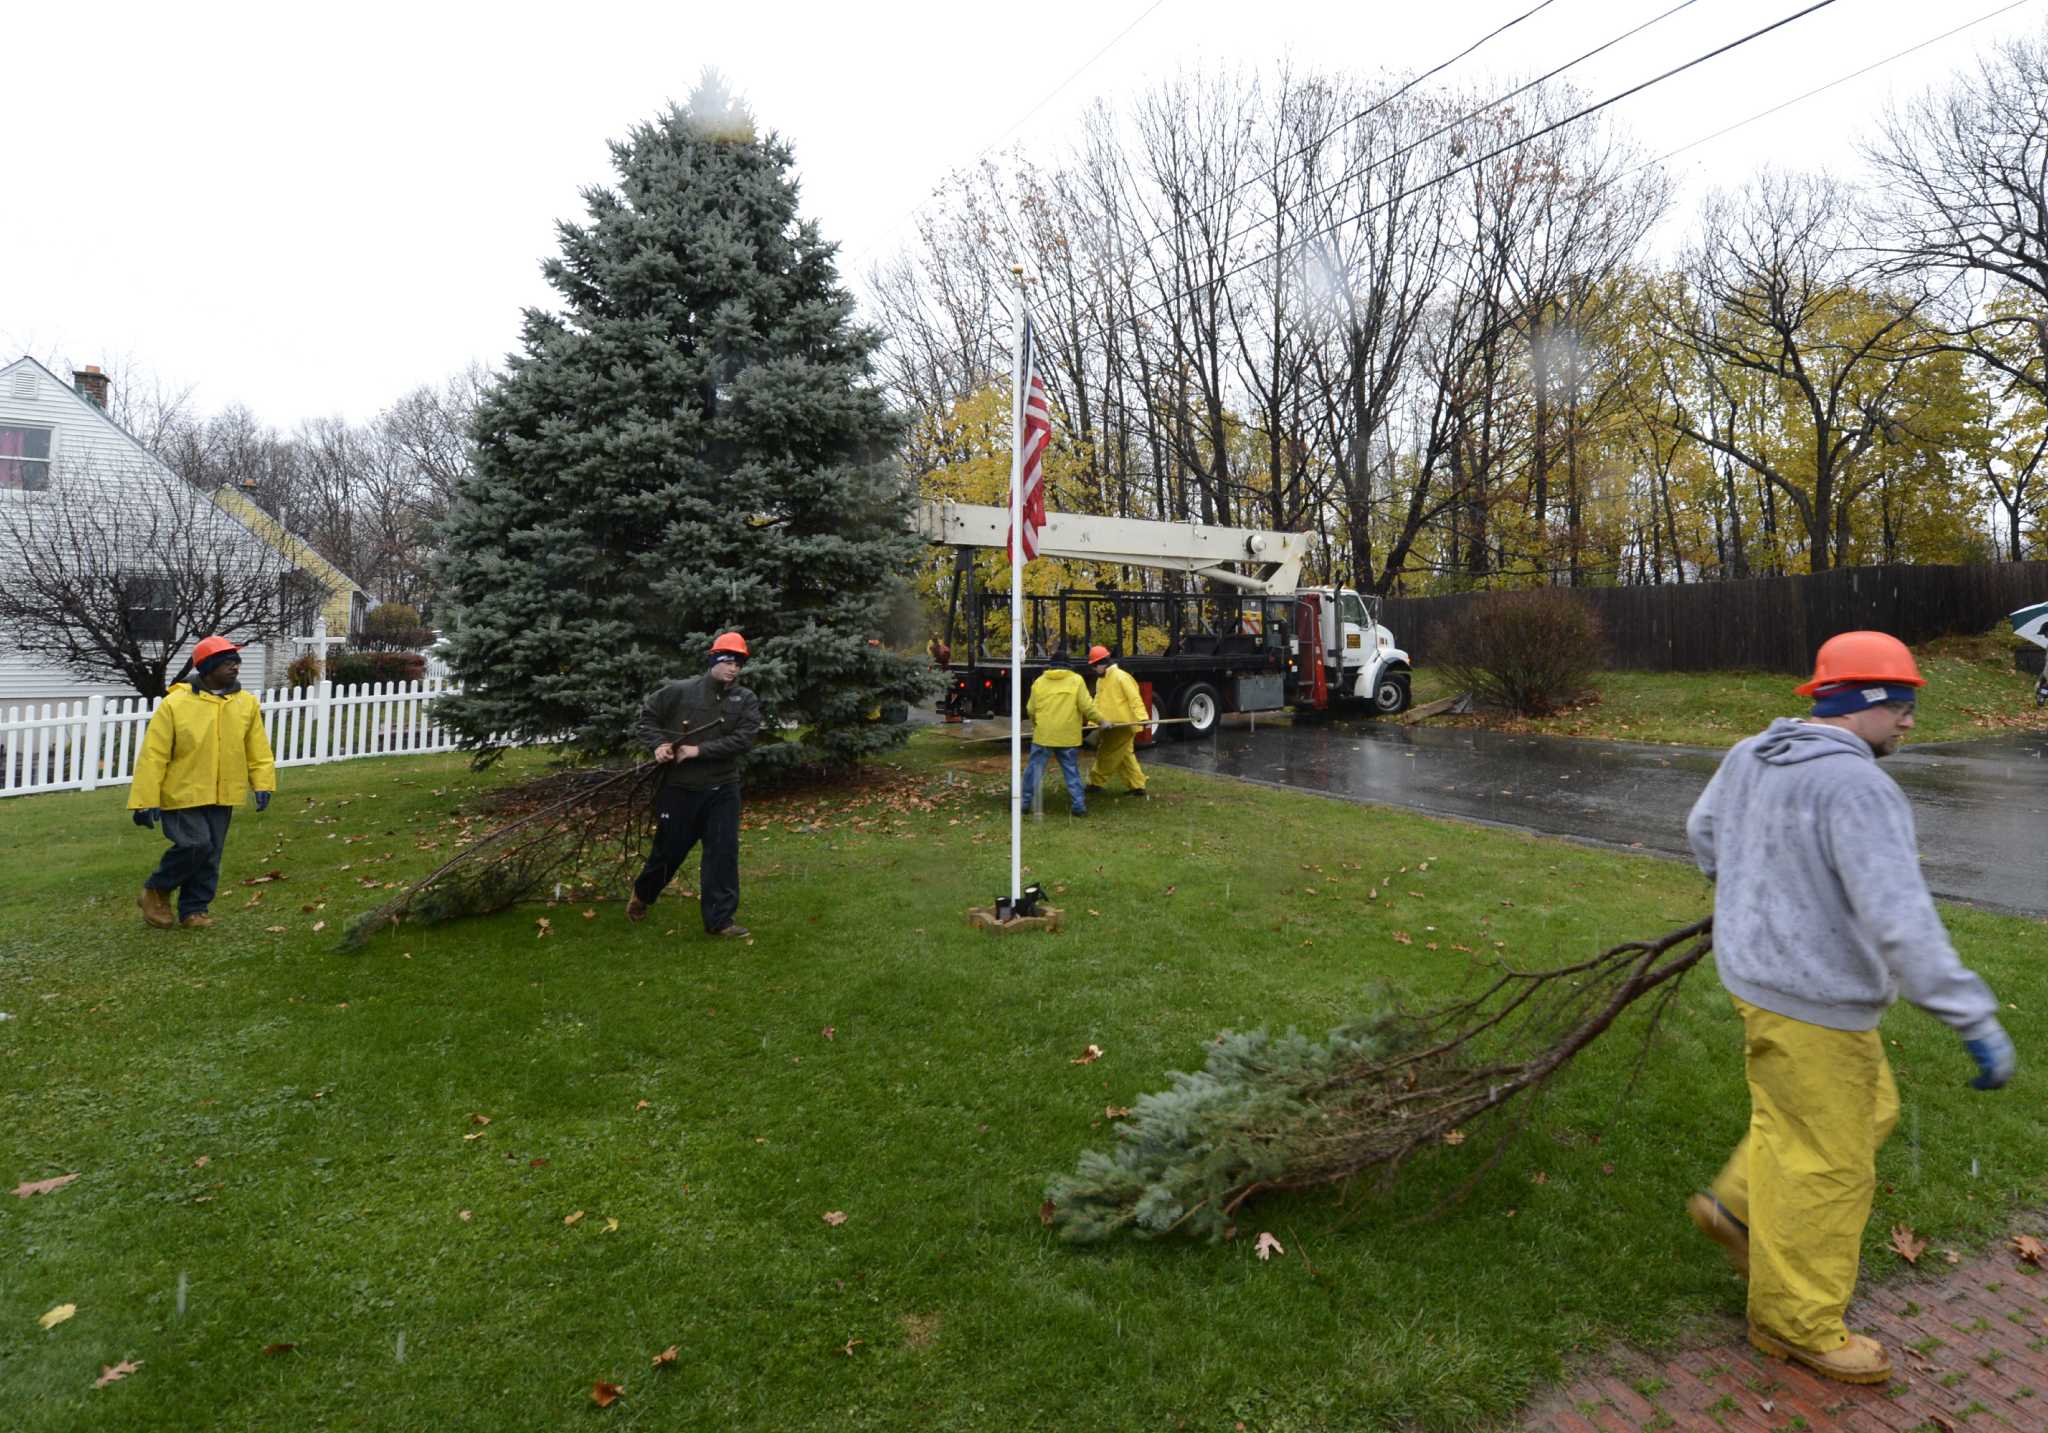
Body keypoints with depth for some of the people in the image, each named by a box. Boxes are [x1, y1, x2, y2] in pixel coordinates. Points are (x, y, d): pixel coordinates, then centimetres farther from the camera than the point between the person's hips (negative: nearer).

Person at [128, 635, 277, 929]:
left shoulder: (247, 703, 1)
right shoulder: (175, 703, -12)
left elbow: (258, 749, 7)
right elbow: (153, 756, -11)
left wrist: (262, 783, -3)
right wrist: (145, 800, -13)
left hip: (222, 795, 5)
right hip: (182, 793, -4)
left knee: (211, 855, 7)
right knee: (196, 845, -13)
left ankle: (193, 910, 21)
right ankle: (155, 892, 13)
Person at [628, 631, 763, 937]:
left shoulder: (747, 700, -3)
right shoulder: (681, 691, -4)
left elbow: (743, 740, -15)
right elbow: (648, 715, 9)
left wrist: (699, 750, -19)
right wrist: (659, 743, -9)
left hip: (722, 790, 1)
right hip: (680, 788, 0)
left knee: (723, 853, -3)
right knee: (669, 849, 13)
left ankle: (720, 919, 6)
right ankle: (642, 894, 42)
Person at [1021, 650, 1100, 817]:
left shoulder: (1039, 681, 6)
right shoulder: (1076, 680, -1)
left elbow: (1030, 710, 10)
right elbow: (1087, 706, -7)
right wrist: (1101, 720, 7)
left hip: (1043, 735, 1)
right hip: (1068, 736, -1)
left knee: (1035, 769, 10)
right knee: (1072, 772, 8)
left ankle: (1025, 802, 14)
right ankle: (1078, 805, 6)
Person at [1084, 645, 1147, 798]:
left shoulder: (1121, 677, -15)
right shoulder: (1101, 680, 14)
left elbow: (1134, 698, -20)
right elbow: (1098, 701, 13)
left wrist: (1142, 716, -30)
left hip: (1122, 725, -10)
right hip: (1110, 726, 10)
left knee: (1106, 755, 0)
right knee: (1124, 756, 13)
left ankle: (1096, 783, 11)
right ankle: (1137, 786, 19)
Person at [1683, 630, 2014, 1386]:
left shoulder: (1750, 756, 1)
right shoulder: (1857, 789, -25)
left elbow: (1704, 830, 19)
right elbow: (1901, 923, -29)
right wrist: (1977, 1020, -24)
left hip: (1759, 968, 9)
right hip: (1811, 1001, -9)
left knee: (1866, 1108, 27)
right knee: (1824, 1161, 7)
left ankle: (1738, 1206, 33)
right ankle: (1795, 1321, 24)